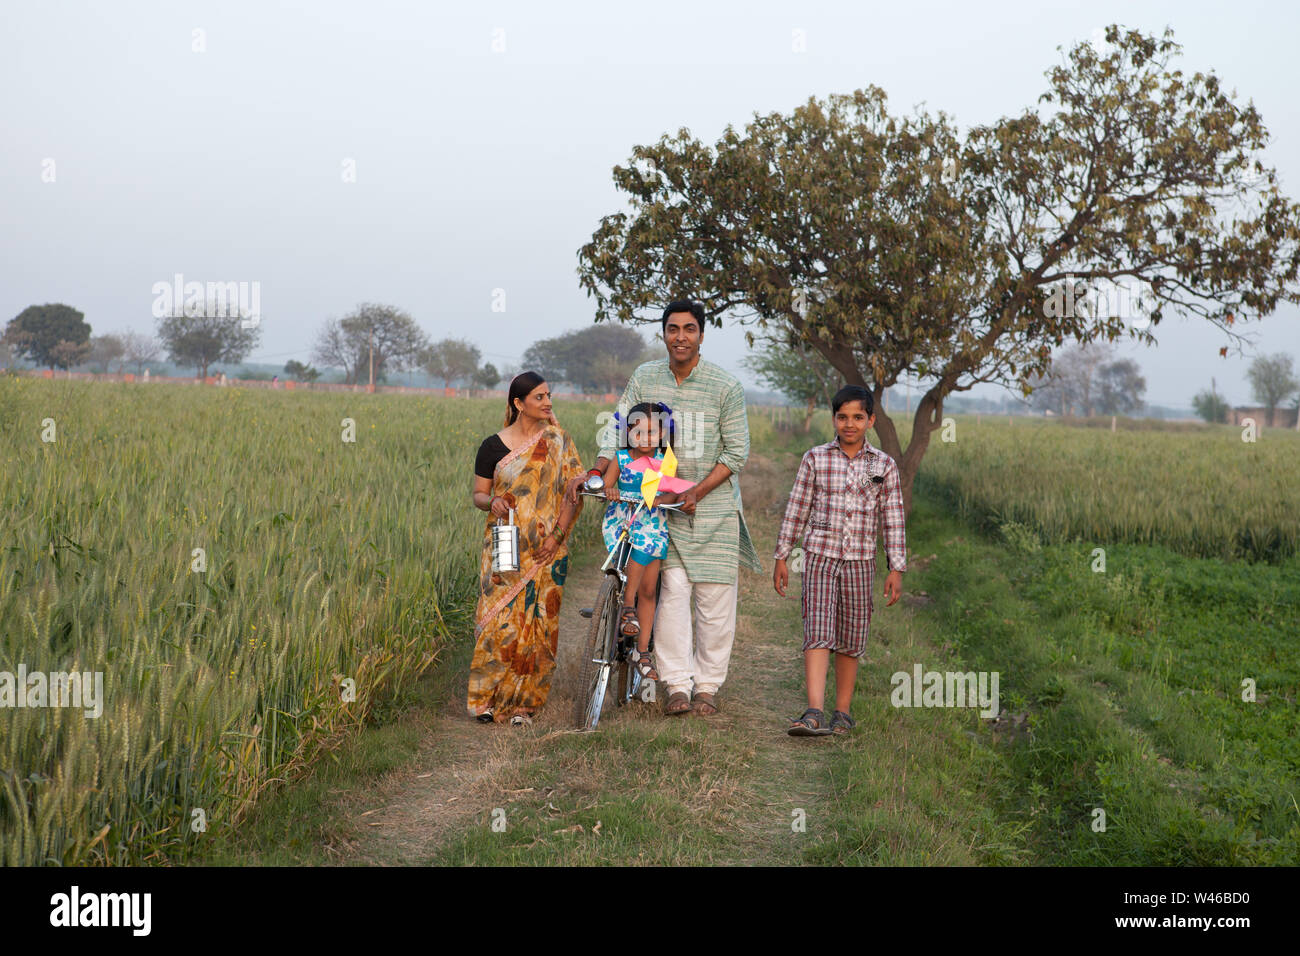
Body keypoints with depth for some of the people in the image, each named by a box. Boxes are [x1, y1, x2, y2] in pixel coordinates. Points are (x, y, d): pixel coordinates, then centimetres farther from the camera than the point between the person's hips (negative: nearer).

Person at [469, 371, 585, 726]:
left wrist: (557, 534, -9)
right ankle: (487, 698, 5)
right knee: (499, 618, -7)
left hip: (545, 550, 1)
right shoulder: (493, 446, 3)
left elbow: (573, 492, 2)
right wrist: (492, 502, -14)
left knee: (537, 623, -2)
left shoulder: (558, 441, 4)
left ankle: (522, 703, 7)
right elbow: (478, 493, 10)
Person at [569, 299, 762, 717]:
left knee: (714, 597, 1)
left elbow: (737, 451, -5)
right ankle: (678, 685, -1)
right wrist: (595, 473, -15)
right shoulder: (644, 378, 2)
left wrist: (698, 491, -14)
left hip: (714, 502, -1)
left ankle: (707, 685, 14)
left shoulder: (726, 386, -6)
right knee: (672, 592, -8)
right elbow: (619, 430, 1)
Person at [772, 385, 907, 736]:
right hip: (820, 555, -1)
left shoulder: (884, 465, 3)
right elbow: (796, 509, 6)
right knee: (818, 632, -12)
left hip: (860, 561, 1)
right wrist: (781, 556, 6)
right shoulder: (815, 458, 2)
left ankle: (842, 712, 19)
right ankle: (814, 714, -19)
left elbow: (893, 519, 5)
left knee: (851, 641, 8)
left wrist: (897, 568, 1)